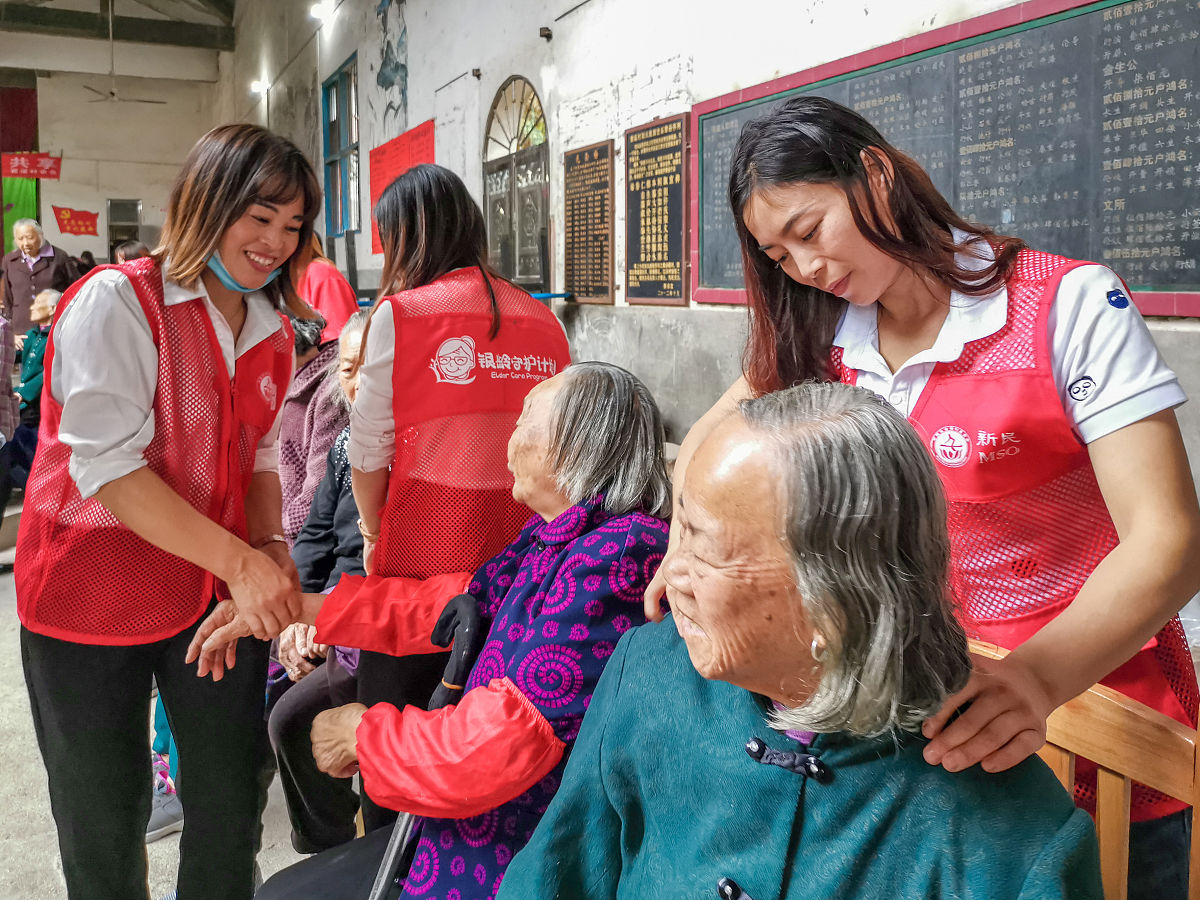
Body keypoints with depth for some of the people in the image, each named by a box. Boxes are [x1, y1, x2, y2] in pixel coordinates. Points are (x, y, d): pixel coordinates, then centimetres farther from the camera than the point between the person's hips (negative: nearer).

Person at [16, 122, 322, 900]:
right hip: (93, 602, -5)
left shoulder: (273, 332, 6)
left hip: (220, 598, 5)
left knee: (232, 808, 14)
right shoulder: (118, 301, -15)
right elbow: (108, 466, -22)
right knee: (104, 825, 12)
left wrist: (271, 546, -8)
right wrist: (238, 560, -27)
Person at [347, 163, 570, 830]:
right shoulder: (543, 319, 3)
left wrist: (374, 532, 14)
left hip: (421, 555, -3)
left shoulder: (401, 312, -7)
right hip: (523, 561, 4)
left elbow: (369, 447, -3)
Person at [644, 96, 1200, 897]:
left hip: (1087, 692, -3)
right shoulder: (822, 341, -1)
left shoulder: (1069, 306, -16)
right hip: (923, 710, 4)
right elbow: (711, 440, 7)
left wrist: (1038, 678, -38)